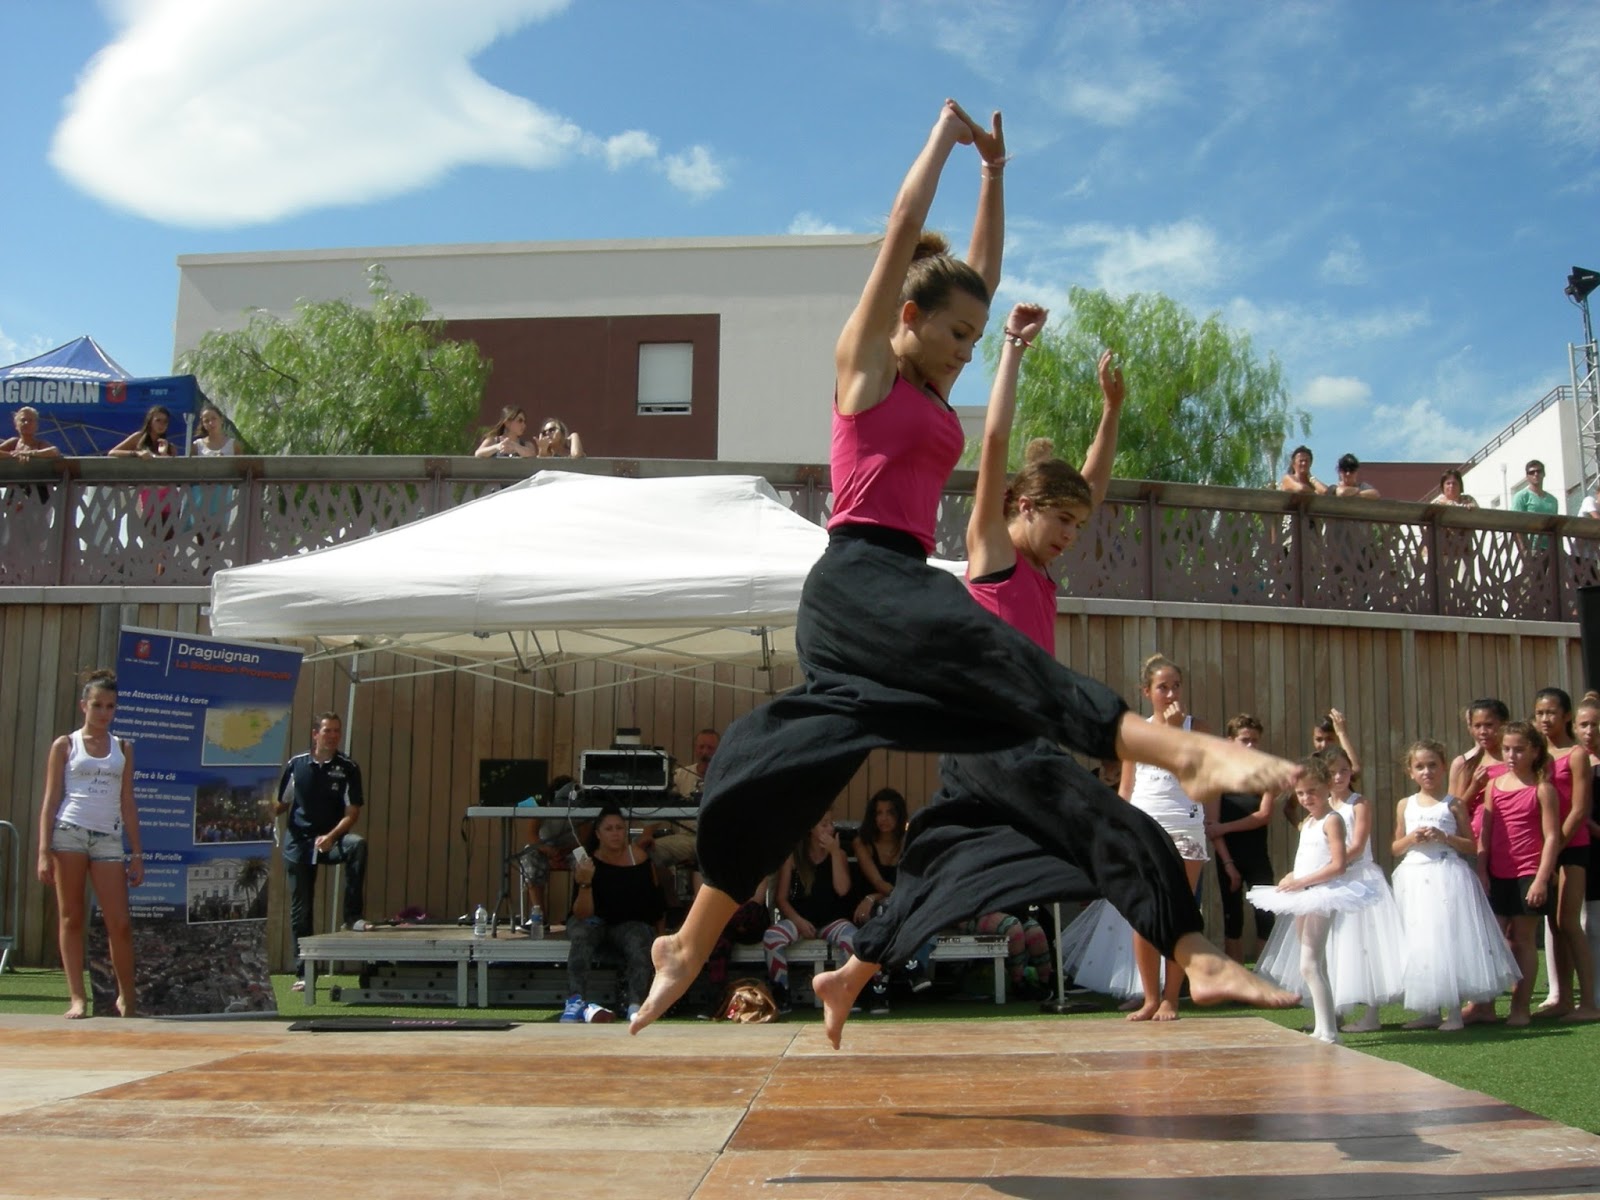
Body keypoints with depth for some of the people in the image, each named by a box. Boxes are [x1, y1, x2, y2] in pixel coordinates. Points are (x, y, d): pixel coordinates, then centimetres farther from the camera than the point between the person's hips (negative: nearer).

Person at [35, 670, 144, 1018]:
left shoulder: (123, 748, 13)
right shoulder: (65, 745, 6)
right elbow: (50, 800, 3)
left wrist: (137, 854, 8)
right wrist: (44, 852, -5)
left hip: (108, 839, 2)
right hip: (68, 833, -2)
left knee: (120, 924, -3)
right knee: (71, 919, 1)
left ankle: (126, 997, 11)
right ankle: (77, 998, 6)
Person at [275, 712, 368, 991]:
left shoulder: (348, 767, -4)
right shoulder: (296, 764, 1)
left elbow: (353, 812, -6)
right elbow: (281, 804, 9)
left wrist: (331, 837, -20)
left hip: (332, 838, -1)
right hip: (299, 840, 1)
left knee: (357, 845, -34)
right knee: (300, 908, 3)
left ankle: (352, 916, -26)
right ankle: (303, 971, 15)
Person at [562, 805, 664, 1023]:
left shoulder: (640, 858, -6)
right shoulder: (587, 865, -11)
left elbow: (655, 899, 7)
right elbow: (583, 915, -19)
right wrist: (585, 884, -34)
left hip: (631, 923, 1)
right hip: (594, 922, -1)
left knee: (639, 943, -33)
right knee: (582, 934, -34)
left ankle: (635, 1006, -46)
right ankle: (576, 1000, -46)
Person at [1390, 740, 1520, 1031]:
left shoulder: (1453, 804, 1)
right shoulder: (1405, 805, 9)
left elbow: (1472, 846, 1)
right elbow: (1396, 849, 13)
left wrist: (1445, 837, -14)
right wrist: (1411, 839, -7)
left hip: (1448, 878, -3)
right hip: (1414, 878, 3)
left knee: (1450, 938, -6)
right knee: (1420, 944, 6)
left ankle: (1454, 1010, 2)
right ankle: (1430, 1010, 14)